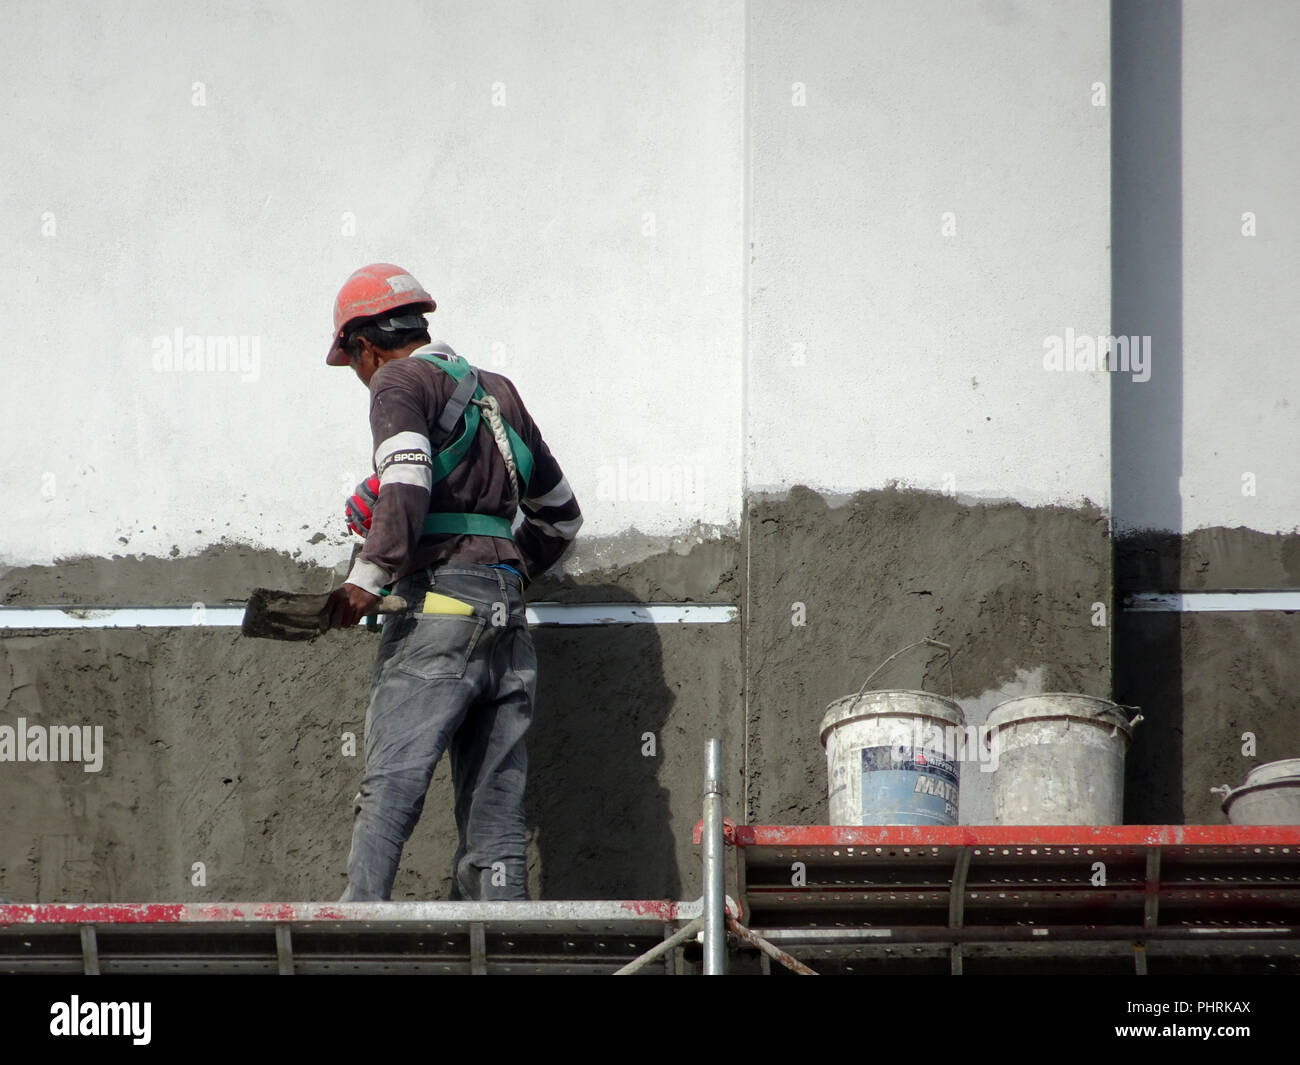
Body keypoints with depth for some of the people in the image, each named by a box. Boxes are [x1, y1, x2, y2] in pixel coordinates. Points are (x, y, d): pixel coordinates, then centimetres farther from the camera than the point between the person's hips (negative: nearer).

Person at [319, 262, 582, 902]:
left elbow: (406, 483, -16)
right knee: (495, 810, 4)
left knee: (389, 790, -13)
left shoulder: (400, 381, 3)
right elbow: (560, 514, 29)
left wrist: (367, 579, -19)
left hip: (438, 611, -7)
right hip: (508, 621, 7)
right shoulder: (497, 394, 25)